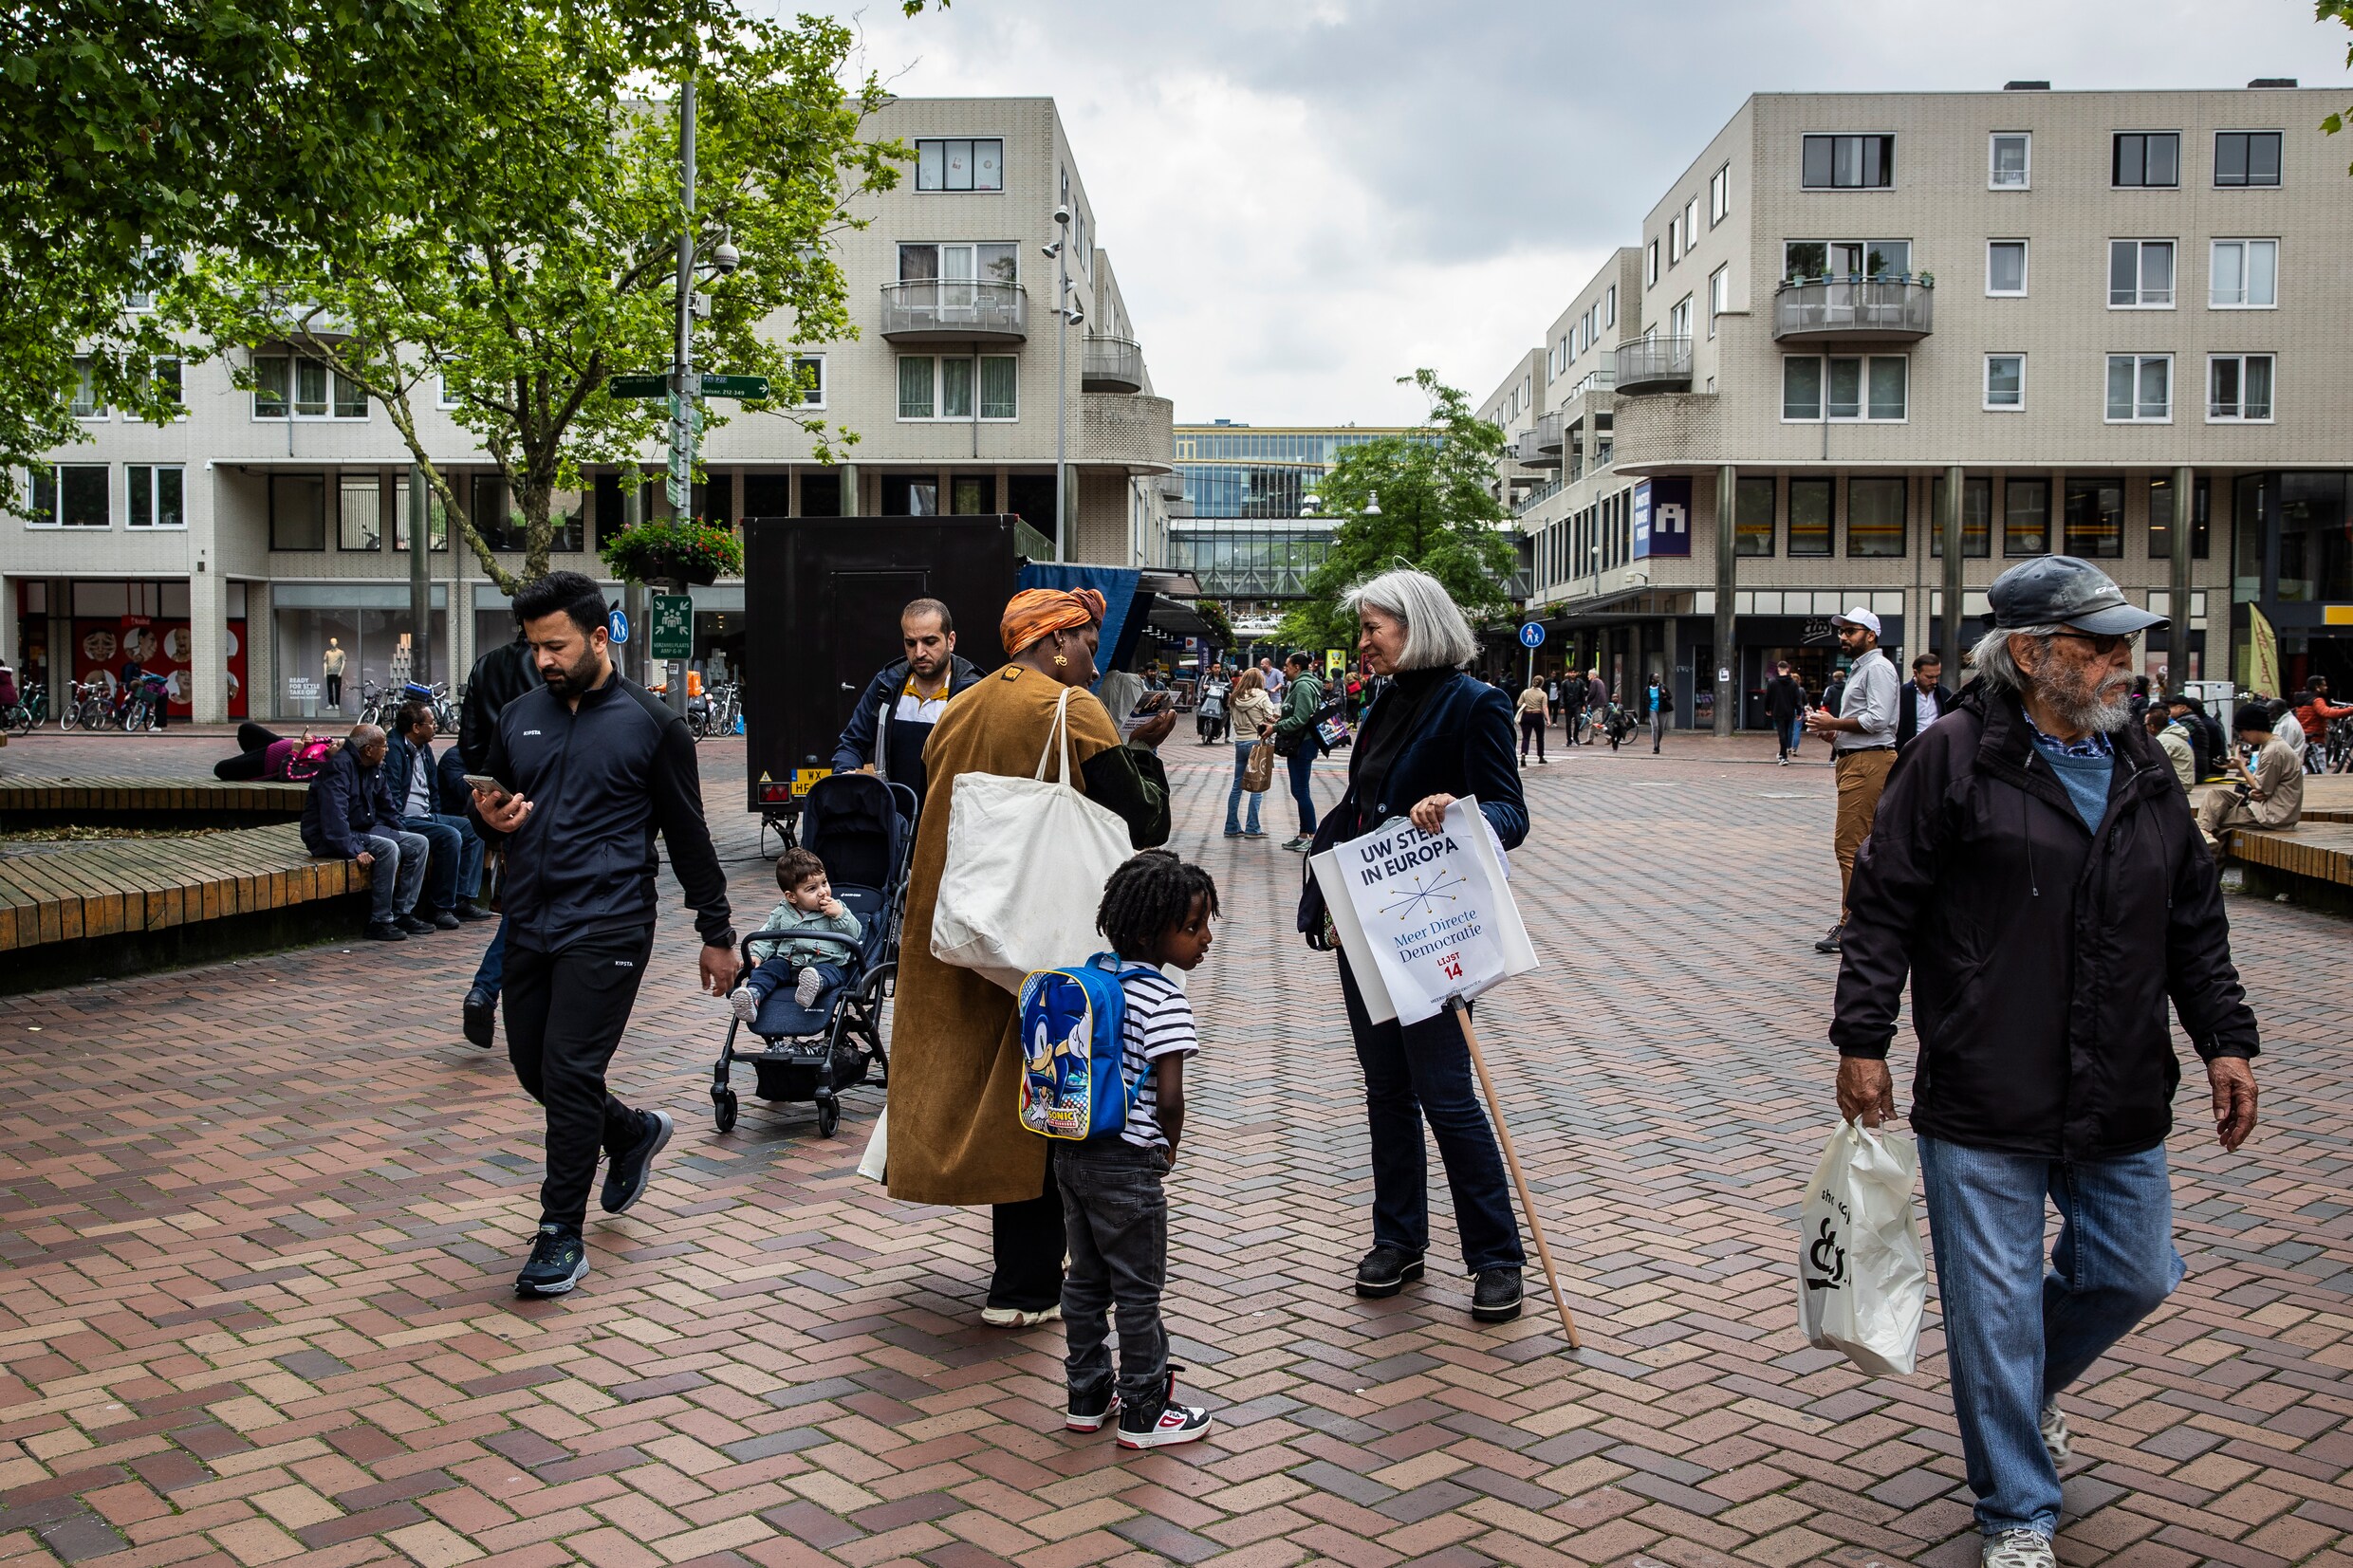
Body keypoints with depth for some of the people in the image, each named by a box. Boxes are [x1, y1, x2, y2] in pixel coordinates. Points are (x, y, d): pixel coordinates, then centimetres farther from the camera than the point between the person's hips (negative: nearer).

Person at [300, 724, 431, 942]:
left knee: (418, 843, -2)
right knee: (388, 848, -30)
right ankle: (380, 921, -22)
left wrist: (403, 835, 13)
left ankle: (401, 913, -2)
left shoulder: (374, 769, 11)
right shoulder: (339, 767, -19)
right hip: (330, 840, -10)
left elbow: (387, 807, 23)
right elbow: (334, 816, -28)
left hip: (366, 830, 10)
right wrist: (354, 850, -33)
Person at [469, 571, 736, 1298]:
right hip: (529, 923, 6)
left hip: (606, 929, -6)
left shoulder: (650, 723, -3)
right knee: (533, 1068, 12)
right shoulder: (517, 717, 10)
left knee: (570, 1072, -8)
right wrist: (490, 820, -5)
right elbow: (489, 808, 21)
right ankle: (633, 1133, 40)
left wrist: (716, 933, 4)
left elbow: (688, 835, 1)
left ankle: (562, 1236, 4)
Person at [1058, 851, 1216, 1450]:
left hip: (1072, 1150, 8)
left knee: (1085, 1279, 18)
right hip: (1127, 1164, -8)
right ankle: (1143, 1413, 16)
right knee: (1139, 1290, 5)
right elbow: (1169, 1097, -24)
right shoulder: (1164, 1000, -18)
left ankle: (1087, 1397, 29)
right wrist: (1172, 1142, -3)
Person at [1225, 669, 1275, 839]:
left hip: (1239, 741, 6)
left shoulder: (1236, 698, 6)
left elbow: (1235, 721, 8)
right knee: (1257, 786, 0)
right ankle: (1252, 828, -1)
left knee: (1237, 785, 11)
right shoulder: (1261, 696, -9)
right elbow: (1271, 719, -9)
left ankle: (1232, 826, 14)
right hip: (1256, 742, -6)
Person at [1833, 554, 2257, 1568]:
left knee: (2135, 1275, 17)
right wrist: (1862, 1039, -10)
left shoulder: (2142, 769, 9)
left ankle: (2032, 1383, 47)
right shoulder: (1955, 757, -9)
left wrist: (2225, 1041, 11)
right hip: (1984, 1107, -5)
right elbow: (1883, 907, -7)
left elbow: (2194, 923, 16)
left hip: (2122, 1108, 6)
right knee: (1995, 1309, 3)